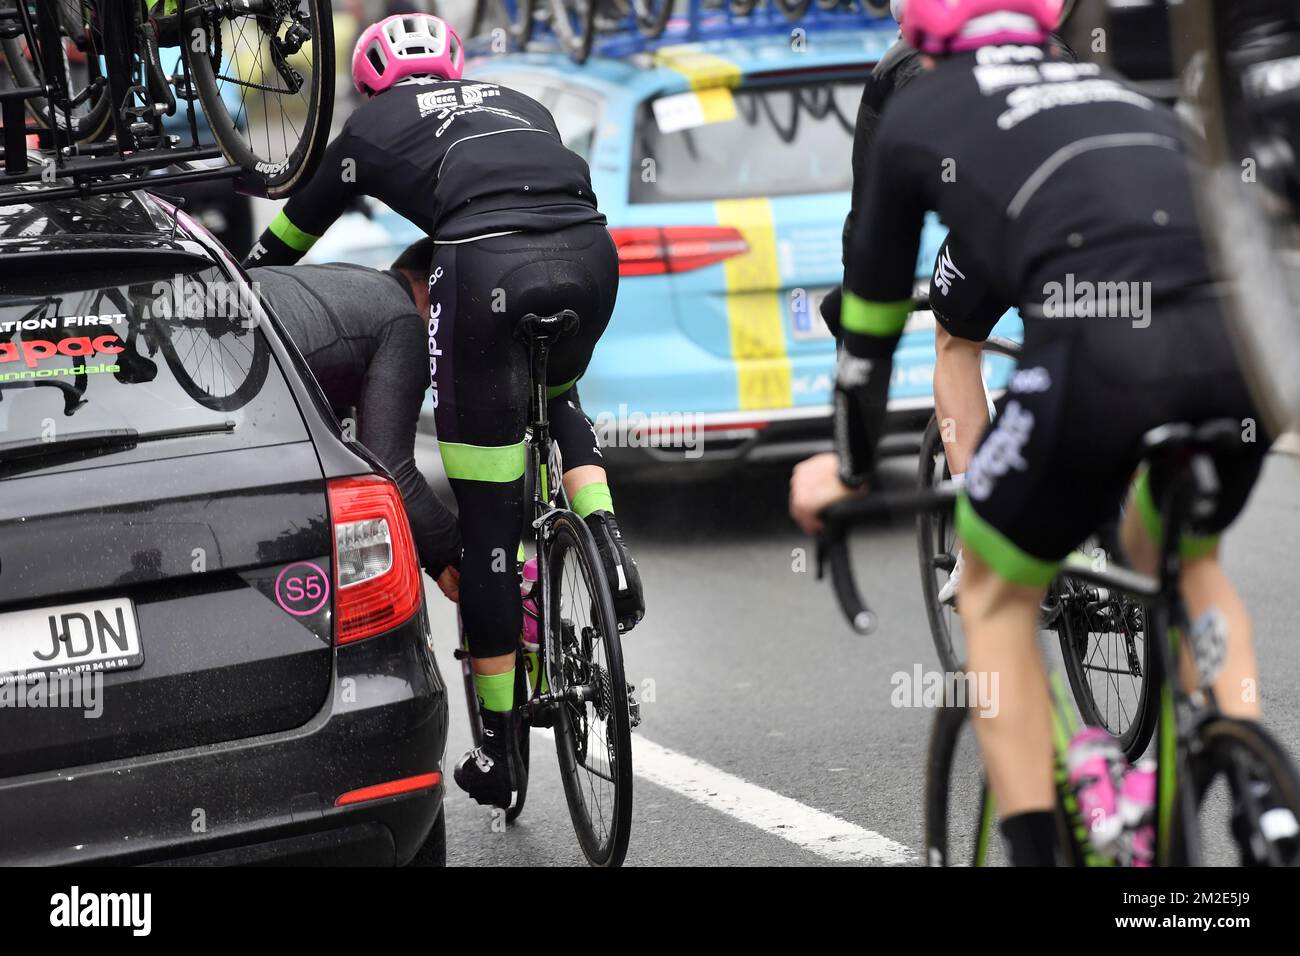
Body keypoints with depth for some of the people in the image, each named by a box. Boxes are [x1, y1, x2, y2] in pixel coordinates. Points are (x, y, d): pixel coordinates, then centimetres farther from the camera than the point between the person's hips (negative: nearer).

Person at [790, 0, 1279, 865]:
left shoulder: (917, 113, 24)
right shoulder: (1118, 87, 35)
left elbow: (870, 322, 32)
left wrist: (851, 471, 46)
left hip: (1104, 345, -4)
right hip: (1247, 338, 5)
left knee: (996, 595, 21)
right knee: (1181, 557, 33)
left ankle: (1037, 848, 13)